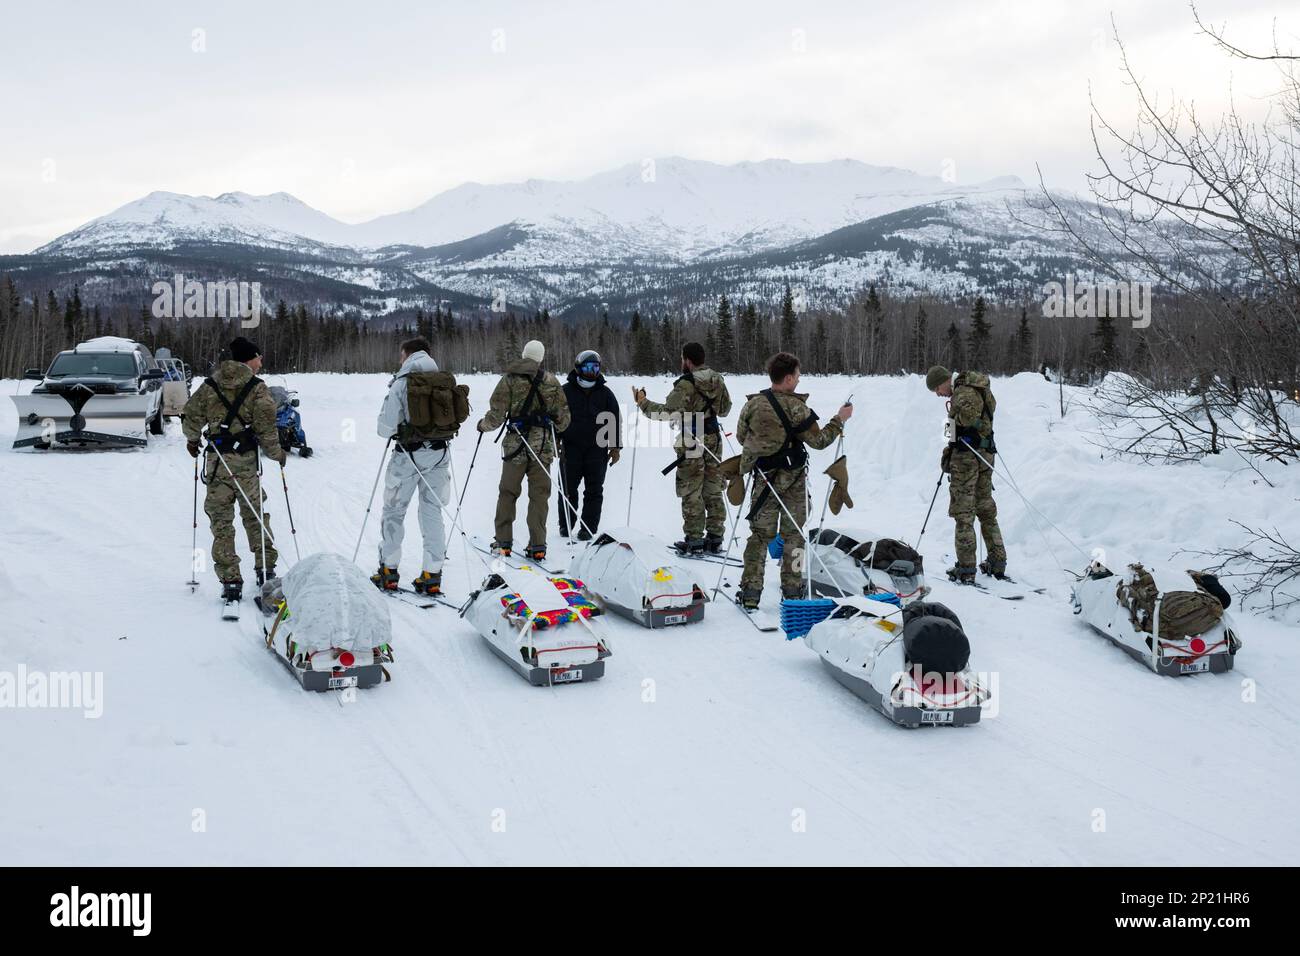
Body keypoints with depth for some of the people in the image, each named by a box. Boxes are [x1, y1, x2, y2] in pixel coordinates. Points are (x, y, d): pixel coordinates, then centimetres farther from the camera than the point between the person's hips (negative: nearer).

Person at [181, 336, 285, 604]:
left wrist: (192, 440, 26)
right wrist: (276, 453, 8)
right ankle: (265, 568, 14)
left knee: (221, 521, 6)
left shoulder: (210, 385, 7)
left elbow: (190, 416, 6)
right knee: (255, 515, 13)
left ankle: (230, 580, 3)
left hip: (216, 460, 2)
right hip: (246, 460, -2)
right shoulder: (257, 387, -4)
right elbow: (266, 428, -8)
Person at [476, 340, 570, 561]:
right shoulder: (551, 381, 3)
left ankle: (503, 542, 12)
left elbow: (497, 415, -6)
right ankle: (537, 546, 2)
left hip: (516, 443, -1)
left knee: (507, 493, 10)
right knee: (539, 495, 5)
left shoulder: (510, 379, -4)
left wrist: (483, 425, 14)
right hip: (543, 444, 1)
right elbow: (563, 417, 7)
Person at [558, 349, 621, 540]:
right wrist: (556, 441, -2)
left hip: (597, 450, 1)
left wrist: (615, 447, 5)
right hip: (571, 448, -1)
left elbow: (615, 421, 10)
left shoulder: (605, 393, 8)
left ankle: (588, 528, 6)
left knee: (594, 491, 1)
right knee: (567, 489, 4)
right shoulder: (566, 391, 3)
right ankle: (565, 525, 17)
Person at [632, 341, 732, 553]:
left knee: (691, 492, 1)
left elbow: (668, 412, -22)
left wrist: (643, 403, -11)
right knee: (713, 490, 13)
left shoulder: (686, 385, -18)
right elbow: (725, 409, 17)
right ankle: (715, 537, 16)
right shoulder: (718, 381, 5)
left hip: (692, 442, -7)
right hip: (713, 440, 7)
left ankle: (693, 539, 3)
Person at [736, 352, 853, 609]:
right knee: (793, 535, 9)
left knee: (760, 534, 9)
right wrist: (839, 420, 3)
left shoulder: (753, 404, -5)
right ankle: (792, 592, 13)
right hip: (794, 481, -3)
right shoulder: (796, 407, -16)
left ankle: (750, 594, 7)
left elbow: (741, 436, 8)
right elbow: (818, 441, -10)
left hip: (763, 479, 3)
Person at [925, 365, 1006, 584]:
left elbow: (968, 412, -33)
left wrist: (957, 420, -11)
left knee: (963, 513, -3)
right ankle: (998, 562, 21)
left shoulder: (963, 391, -16)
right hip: (985, 454, 9)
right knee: (986, 510, 17)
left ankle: (966, 569, -3)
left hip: (966, 454, -9)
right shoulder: (979, 388, 14)